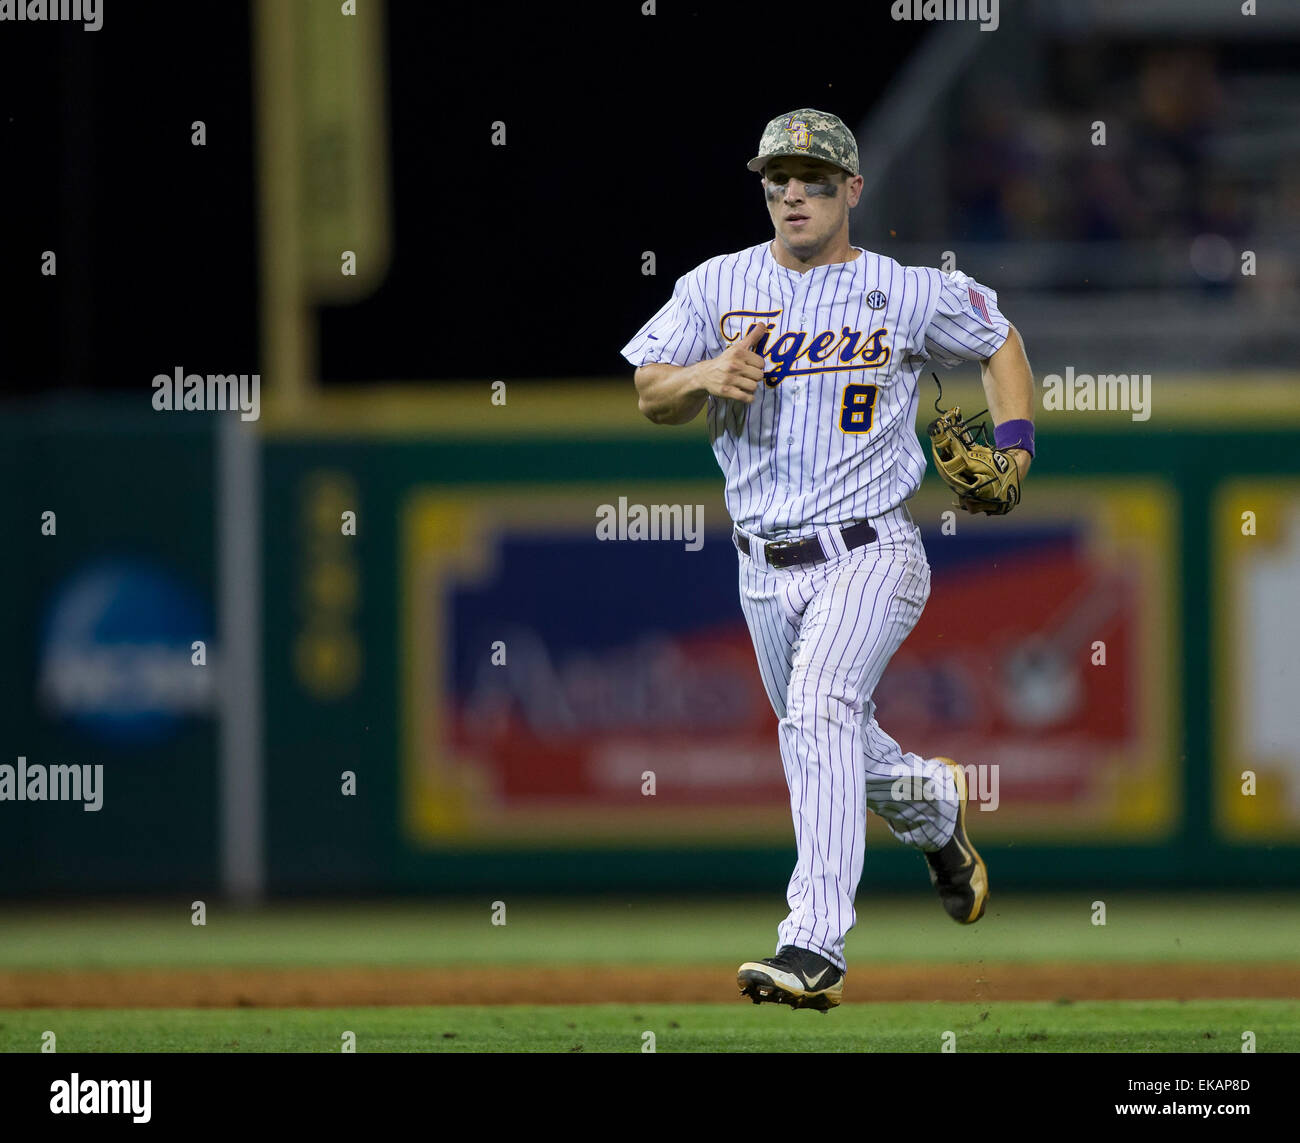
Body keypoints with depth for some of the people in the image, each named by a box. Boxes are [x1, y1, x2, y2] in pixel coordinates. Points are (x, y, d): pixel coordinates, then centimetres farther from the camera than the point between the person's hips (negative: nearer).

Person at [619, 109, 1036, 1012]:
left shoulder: (906, 293, -2)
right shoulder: (718, 286, 5)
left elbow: (999, 341, 14)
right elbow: (650, 394, 4)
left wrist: (1014, 446, -1)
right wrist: (708, 375, -18)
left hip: (871, 554, -5)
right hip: (766, 565, 5)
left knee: (821, 710, -28)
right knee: (823, 738, 18)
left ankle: (815, 949, -35)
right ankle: (932, 807, 55)